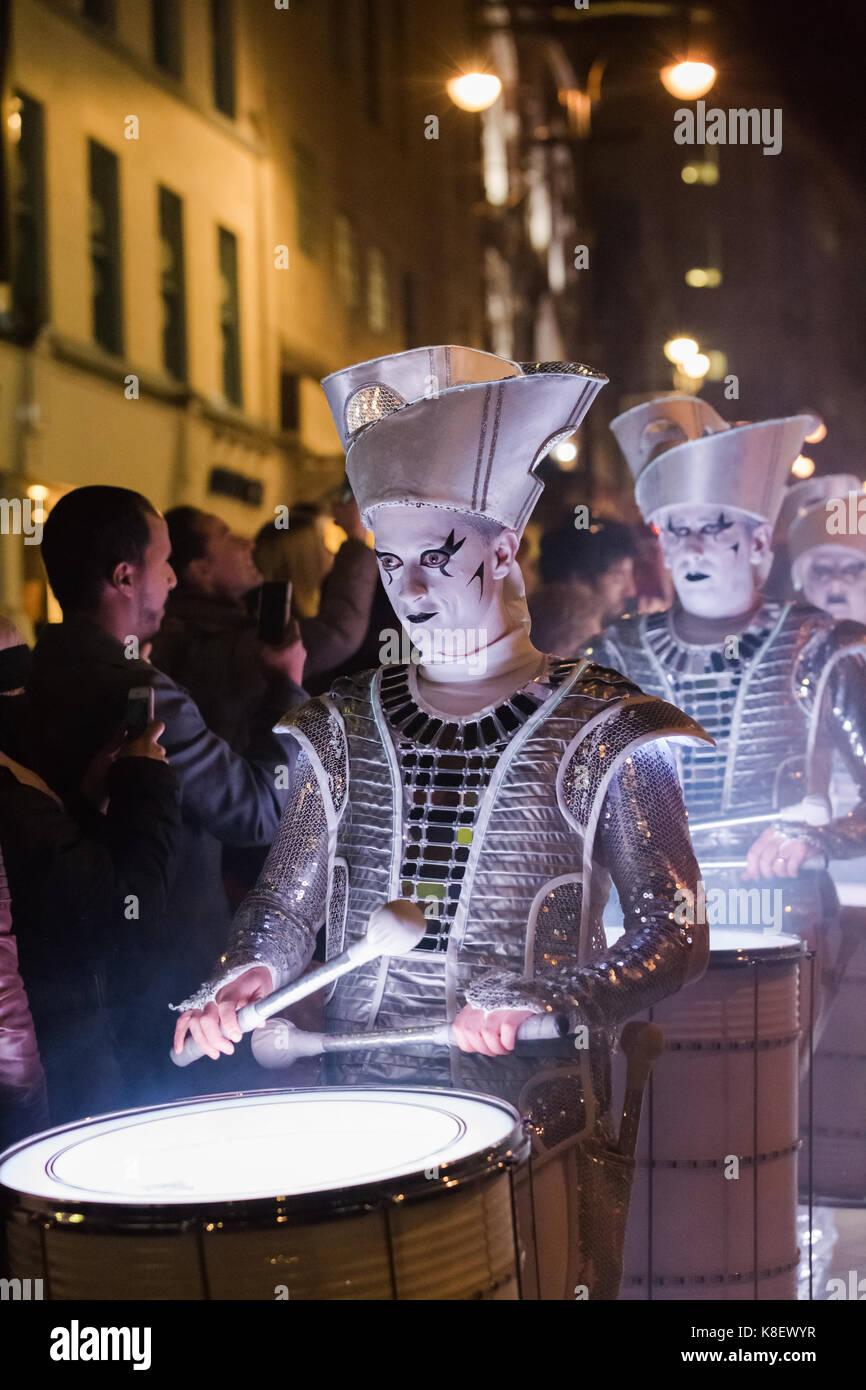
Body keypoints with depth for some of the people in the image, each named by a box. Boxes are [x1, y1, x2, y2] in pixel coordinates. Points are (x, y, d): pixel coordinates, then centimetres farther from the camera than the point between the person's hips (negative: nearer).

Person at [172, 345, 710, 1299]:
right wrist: (249, 970, -12)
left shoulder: (601, 730, -5)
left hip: (534, 1121, -3)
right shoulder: (345, 728, 7)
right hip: (360, 1112, 3)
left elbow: (675, 938, -7)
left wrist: (551, 1000, -22)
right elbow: (286, 906, 9)